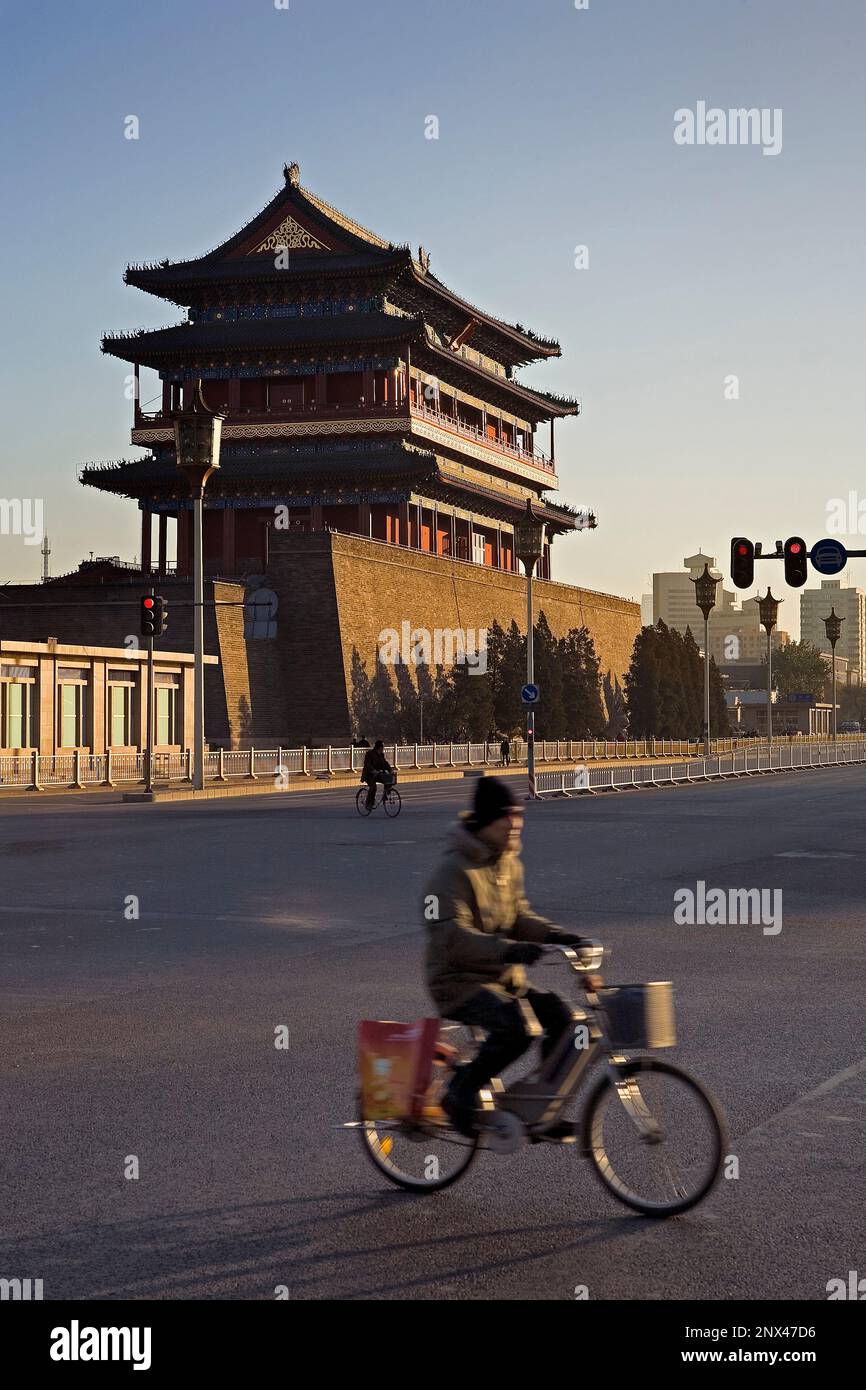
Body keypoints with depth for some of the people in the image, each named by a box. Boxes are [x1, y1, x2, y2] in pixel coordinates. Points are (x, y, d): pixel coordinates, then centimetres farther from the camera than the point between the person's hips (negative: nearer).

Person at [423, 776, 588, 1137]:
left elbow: (518, 916, 12)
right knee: (514, 1030, -30)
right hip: (459, 981, -8)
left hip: (504, 976, 8)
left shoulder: (510, 863, 10)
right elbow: (452, 935, -27)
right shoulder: (455, 870, -17)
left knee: (561, 1018, -10)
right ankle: (460, 1092, -8)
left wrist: (554, 934, -7)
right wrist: (509, 950, -40)